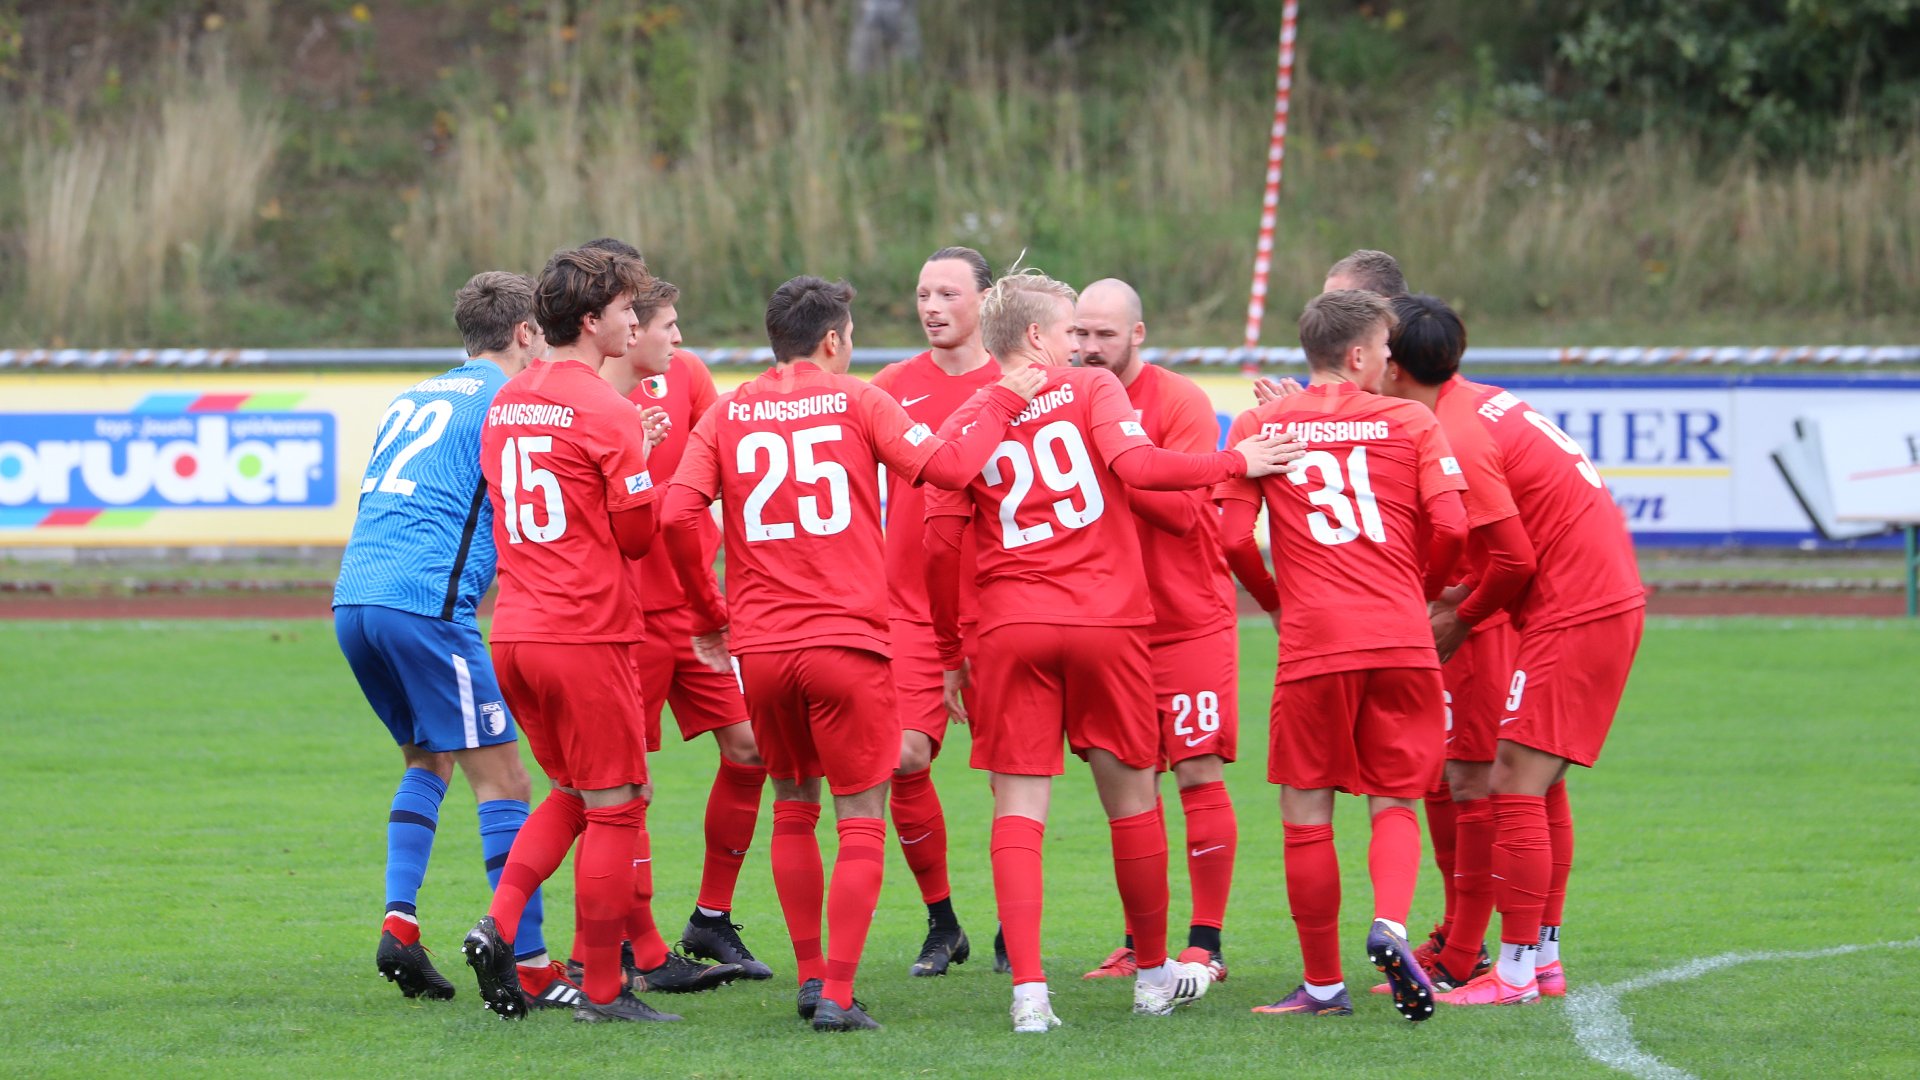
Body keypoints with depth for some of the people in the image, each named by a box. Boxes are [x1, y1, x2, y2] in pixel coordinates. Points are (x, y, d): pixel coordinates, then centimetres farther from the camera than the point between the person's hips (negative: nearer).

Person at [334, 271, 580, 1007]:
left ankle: (398, 924, 9)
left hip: (353, 600, 8)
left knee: (428, 758, 24)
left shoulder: (414, 398, 24)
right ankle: (529, 967, -7)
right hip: (424, 604, -8)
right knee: (502, 778, -3)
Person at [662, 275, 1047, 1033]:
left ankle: (809, 976, 22)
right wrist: (1001, 404, 7)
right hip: (845, 641, -3)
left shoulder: (727, 415, 7)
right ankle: (838, 996, -7)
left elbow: (677, 515, -3)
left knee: (793, 808, 21)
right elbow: (945, 467, -9)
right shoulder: (855, 401, 0)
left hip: (759, 648, 3)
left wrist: (709, 615, 9)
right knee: (861, 821, 2)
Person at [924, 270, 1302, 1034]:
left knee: (1018, 808, 1)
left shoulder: (964, 426, 8)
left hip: (1011, 628, 1)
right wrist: (1236, 463, -4)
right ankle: (1153, 973, 26)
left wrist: (950, 651, 14)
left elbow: (940, 546, 4)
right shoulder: (1090, 389, 2)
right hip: (1106, 622, -1)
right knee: (1130, 795, 13)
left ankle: (1029, 990, -11)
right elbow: (1137, 465, -15)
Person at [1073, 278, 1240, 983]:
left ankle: (1205, 943, -1)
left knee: (1199, 774, -6)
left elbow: (1183, 508, -19)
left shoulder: (1180, 403, -8)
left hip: (1190, 623, -5)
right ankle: (1140, 943, 13)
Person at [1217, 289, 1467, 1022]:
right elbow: (1450, 527, -2)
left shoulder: (1260, 425, 8)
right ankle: (1391, 924, -17)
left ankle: (1323, 984, 14)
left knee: (1307, 813, 9)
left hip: (1315, 642, -1)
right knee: (1394, 803, 11)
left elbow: (1232, 536, 1)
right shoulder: (1409, 424, 7)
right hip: (1402, 638, 1)